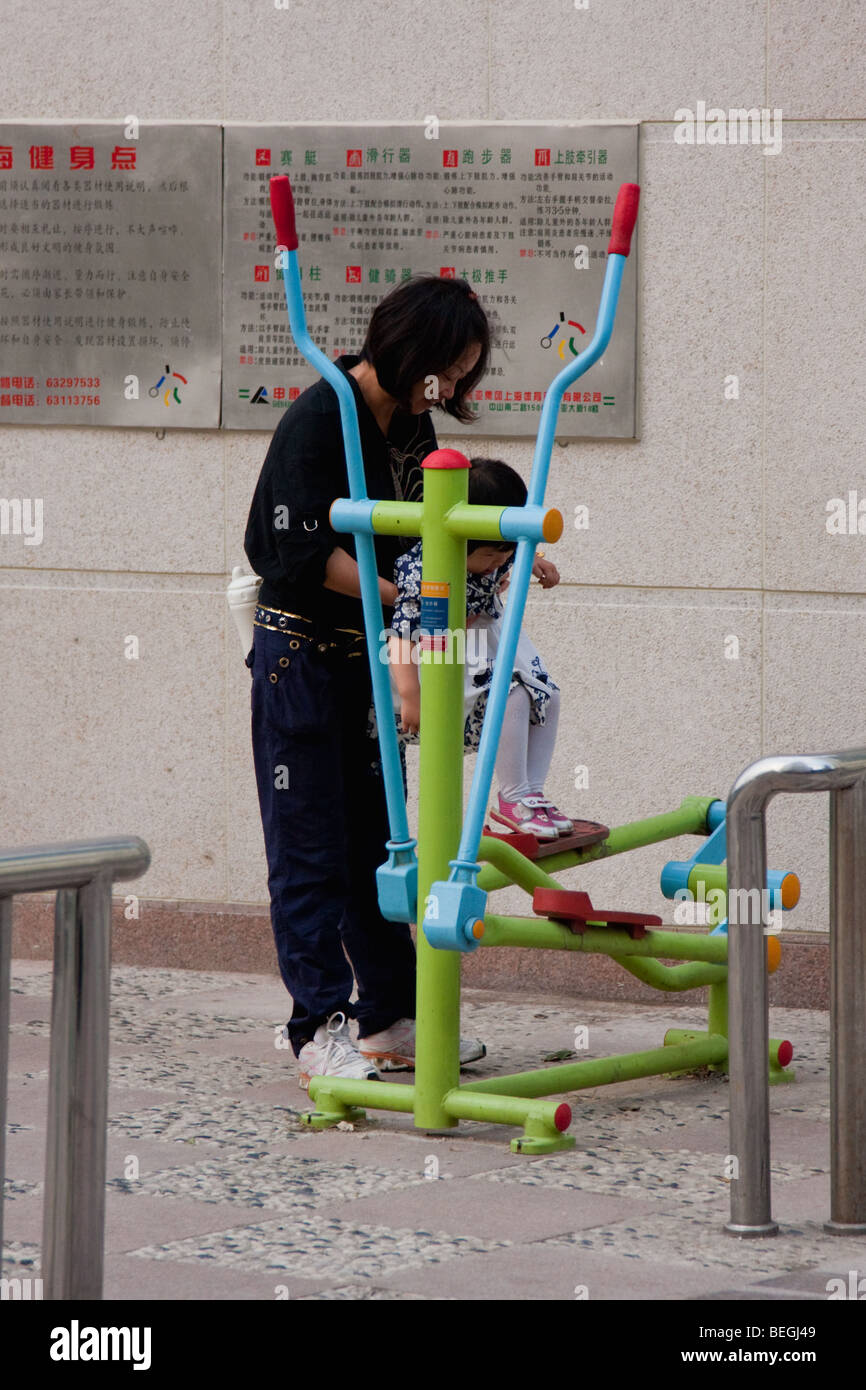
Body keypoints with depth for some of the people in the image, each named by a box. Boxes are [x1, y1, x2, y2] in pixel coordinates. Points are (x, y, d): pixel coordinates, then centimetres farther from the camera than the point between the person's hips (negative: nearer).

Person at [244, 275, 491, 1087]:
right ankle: (319, 1031, -4)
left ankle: (390, 1020, 18)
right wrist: (404, 596, -26)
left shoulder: (411, 423, 6)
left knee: (377, 840, 12)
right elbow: (303, 555, -24)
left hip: (371, 652, 8)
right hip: (300, 651, -8)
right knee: (311, 849, -5)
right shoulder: (318, 420, -18)